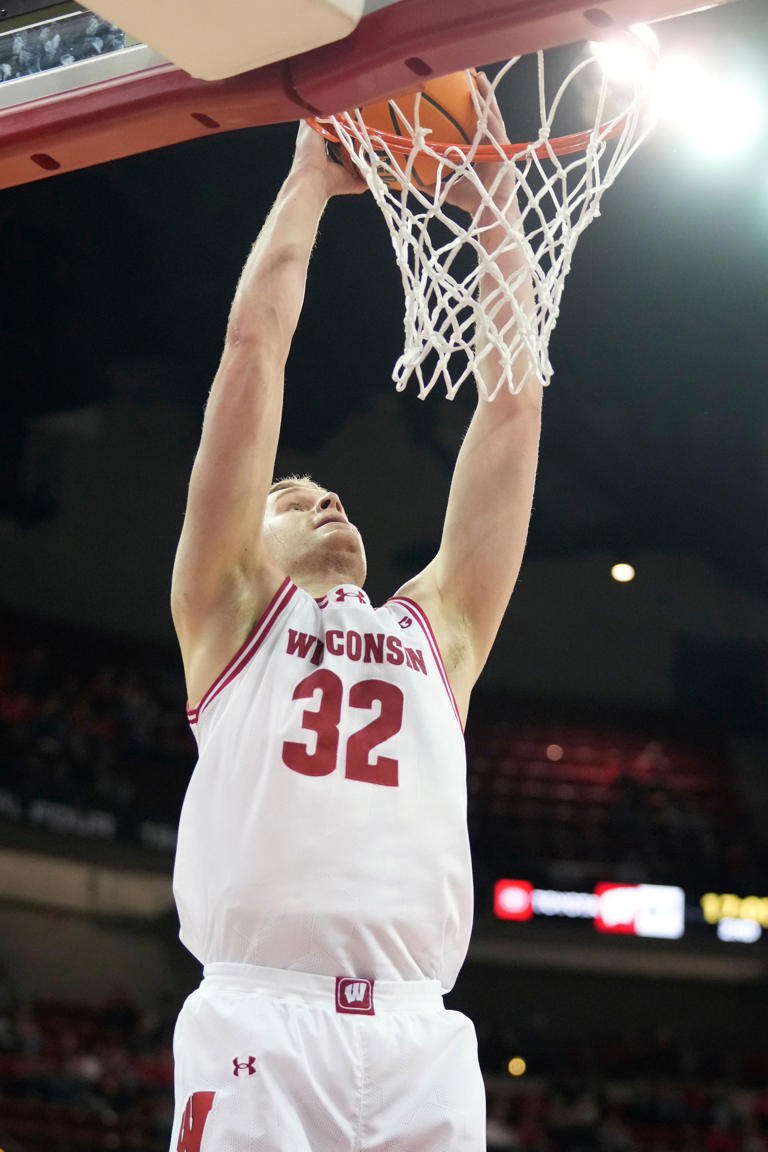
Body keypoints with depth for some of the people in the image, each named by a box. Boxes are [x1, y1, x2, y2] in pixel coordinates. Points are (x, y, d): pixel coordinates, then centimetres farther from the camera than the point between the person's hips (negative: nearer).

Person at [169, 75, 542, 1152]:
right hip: (257, 1030, -3)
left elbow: (512, 397, 23)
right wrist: (311, 175, 22)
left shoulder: (438, 625, 26)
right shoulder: (233, 607, 18)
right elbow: (254, 344, 14)